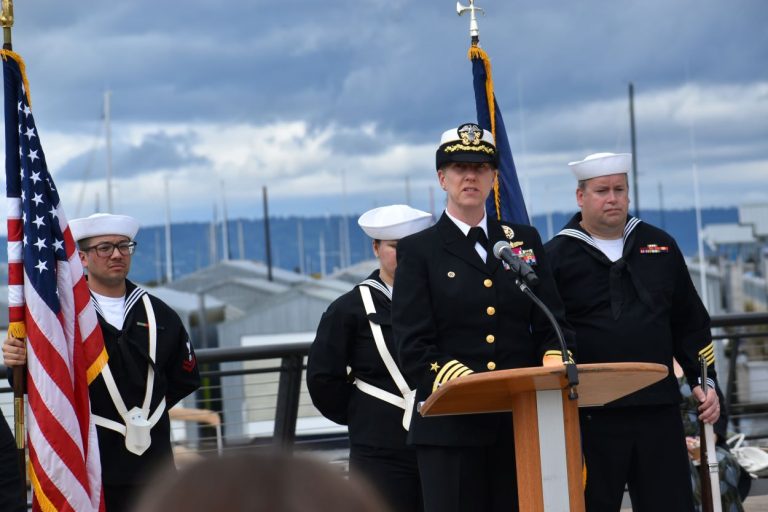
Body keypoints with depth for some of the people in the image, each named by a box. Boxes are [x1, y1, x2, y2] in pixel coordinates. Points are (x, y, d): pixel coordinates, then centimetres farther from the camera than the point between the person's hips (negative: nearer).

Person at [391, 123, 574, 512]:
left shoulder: (525, 241, 16)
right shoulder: (417, 251, 4)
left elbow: (552, 324, 12)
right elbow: (413, 348, -4)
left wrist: (556, 371, -10)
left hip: (522, 425, 3)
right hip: (451, 428, -3)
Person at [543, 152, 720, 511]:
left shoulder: (659, 246, 13)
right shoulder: (556, 257, 0)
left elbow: (691, 324, 18)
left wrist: (704, 381, 10)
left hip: (659, 409, 4)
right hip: (589, 417, -3)